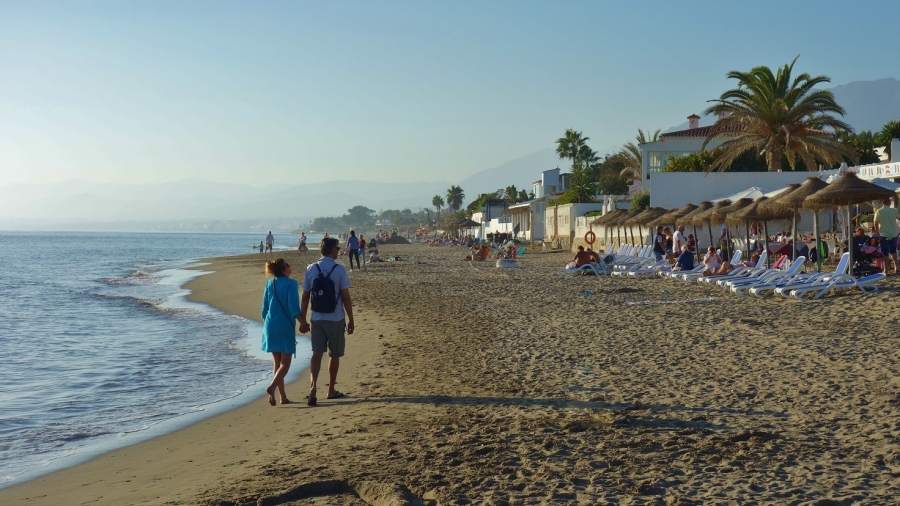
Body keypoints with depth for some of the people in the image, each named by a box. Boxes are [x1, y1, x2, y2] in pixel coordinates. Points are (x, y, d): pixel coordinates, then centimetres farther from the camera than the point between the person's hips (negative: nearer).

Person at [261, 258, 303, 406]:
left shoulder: (269, 284, 8)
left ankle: (283, 397, 15)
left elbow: (264, 309, 13)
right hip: (285, 327, -6)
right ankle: (272, 387, -23)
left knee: (277, 362, 13)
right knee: (285, 363, 1)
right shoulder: (291, 284, -10)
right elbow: (294, 308, -16)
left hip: (270, 327, 6)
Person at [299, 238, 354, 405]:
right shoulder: (339, 269, -10)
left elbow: (305, 297, 3)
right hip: (336, 319, -3)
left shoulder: (311, 269, 1)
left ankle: (313, 384, -19)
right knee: (334, 355, 11)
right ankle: (331, 390, 22)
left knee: (317, 353, 3)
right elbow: (346, 297, -8)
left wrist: (303, 320, 10)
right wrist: (351, 320, 0)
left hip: (316, 319, 3)